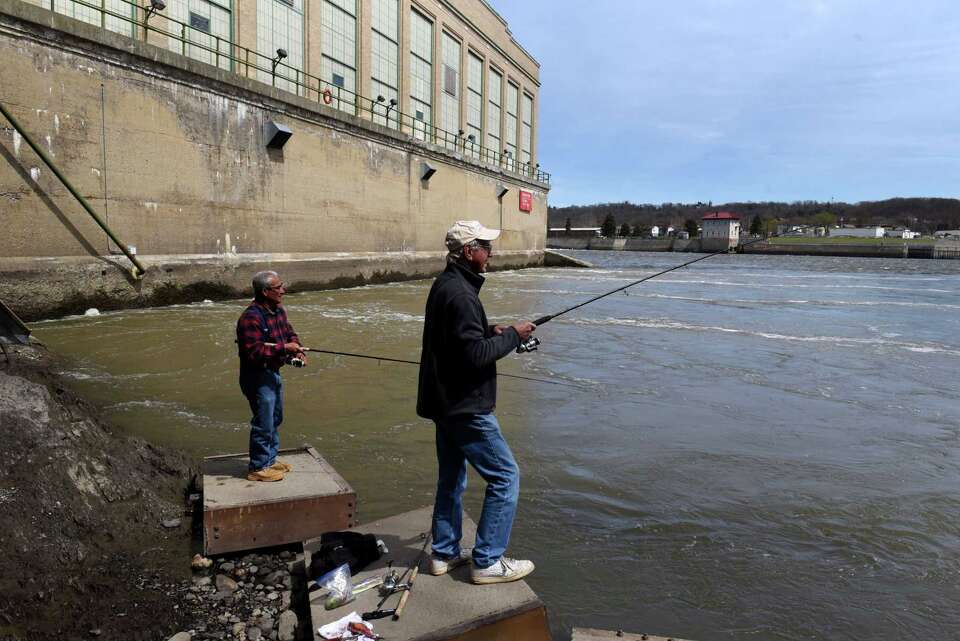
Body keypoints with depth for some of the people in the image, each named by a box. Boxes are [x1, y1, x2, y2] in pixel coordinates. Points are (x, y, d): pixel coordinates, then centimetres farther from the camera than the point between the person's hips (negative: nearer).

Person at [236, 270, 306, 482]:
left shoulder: (278, 310, 5)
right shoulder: (251, 318, -25)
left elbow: (290, 333, 15)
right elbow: (254, 352, -30)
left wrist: (297, 350, -4)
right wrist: (284, 348, -29)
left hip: (273, 373, 10)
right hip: (257, 377, -10)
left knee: (275, 419, 21)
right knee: (264, 423, -2)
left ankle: (270, 459, 36)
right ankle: (258, 468, 12)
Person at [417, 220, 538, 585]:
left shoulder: (445, 285, 11)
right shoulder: (460, 293, -21)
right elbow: (476, 354, -25)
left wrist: (491, 331, 7)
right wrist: (512, 335, -12)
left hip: (446, 403, 11)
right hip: (465, 406, -10)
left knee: (451, 478, 19)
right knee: (505, 476, 0)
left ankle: (445, 553, 31)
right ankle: (487, 562, 7)